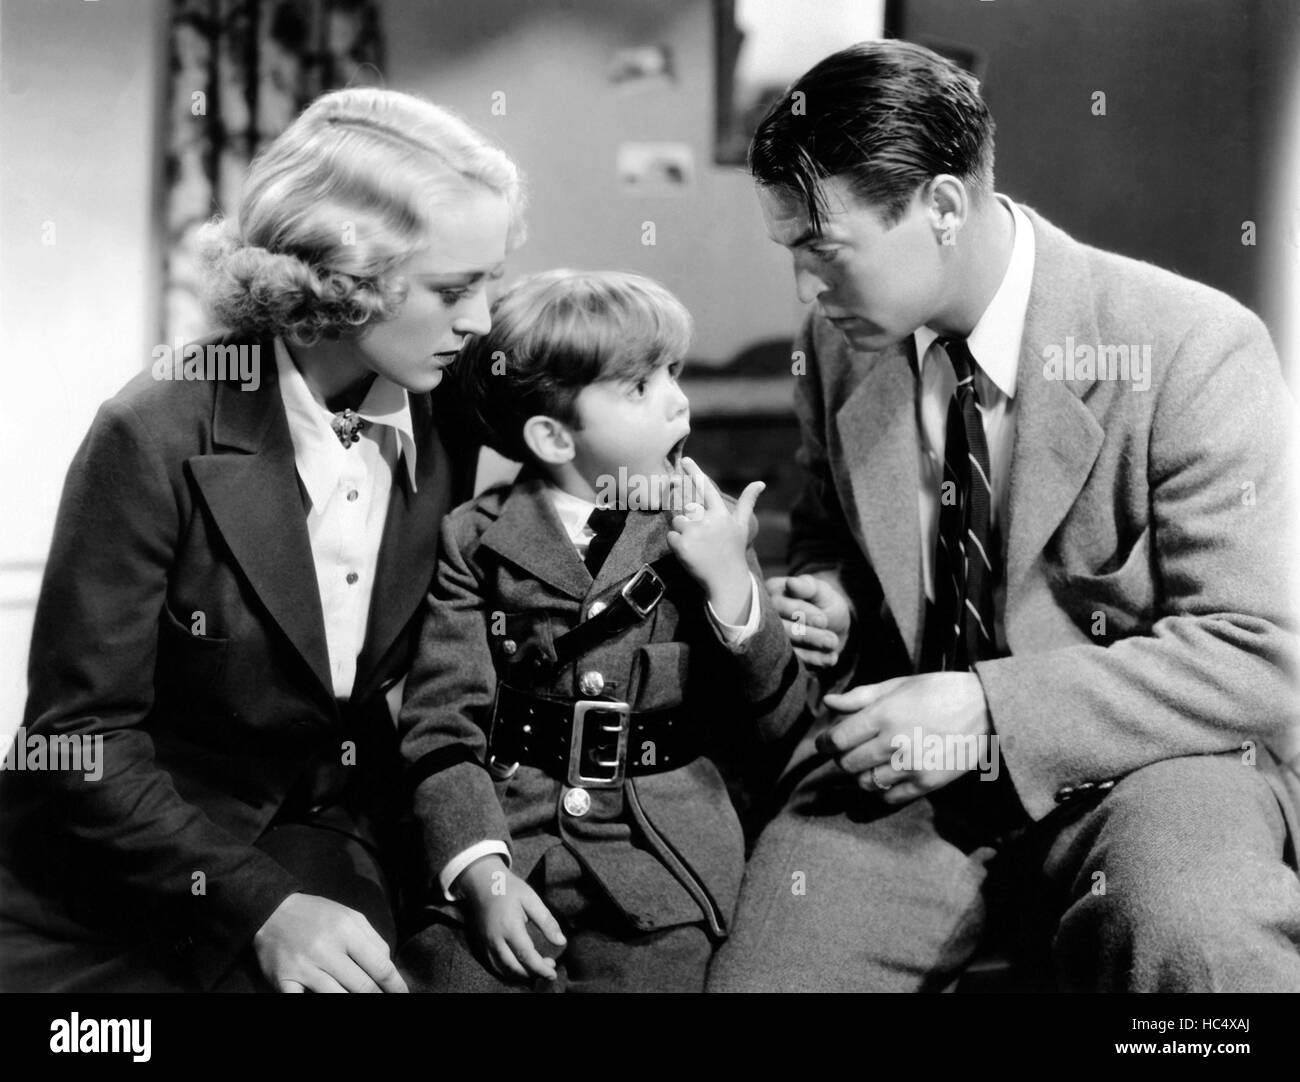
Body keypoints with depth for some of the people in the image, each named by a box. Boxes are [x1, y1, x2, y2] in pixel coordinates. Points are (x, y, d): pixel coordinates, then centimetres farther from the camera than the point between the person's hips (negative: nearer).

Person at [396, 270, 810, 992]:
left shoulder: (704, 529, 5)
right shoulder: (474, 541, 0)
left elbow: (773, 720, 2)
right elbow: (444, 720, -4)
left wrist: (731, 584, -12)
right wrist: (481, 870, -17)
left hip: (657, 866, 1)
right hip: (503, 847, -1)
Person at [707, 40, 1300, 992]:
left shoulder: (1195, 350, -12)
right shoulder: (839, 343, 3)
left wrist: (992, 711, -22)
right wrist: (828, 598, -3)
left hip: (1133, 766, -3)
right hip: (901, 768, 4)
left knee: (1198, 943, -35)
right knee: (757, 970, -19)